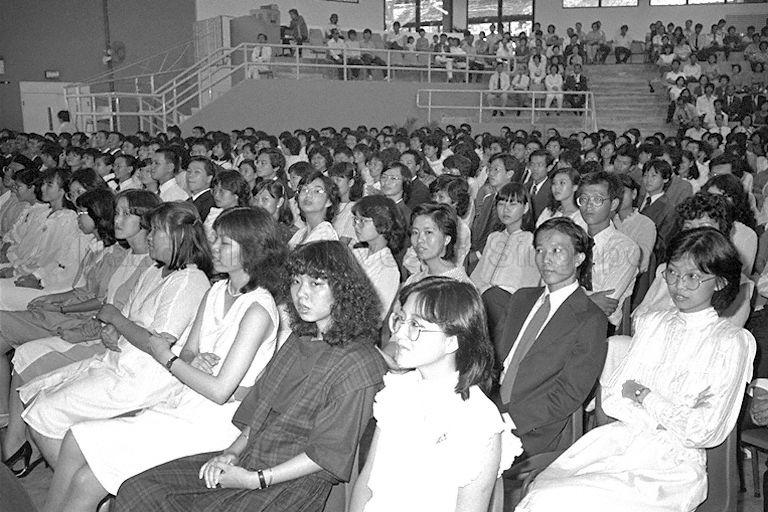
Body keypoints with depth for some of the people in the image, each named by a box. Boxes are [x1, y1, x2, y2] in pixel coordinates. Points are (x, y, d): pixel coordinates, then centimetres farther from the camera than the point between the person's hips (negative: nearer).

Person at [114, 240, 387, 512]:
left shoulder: (360, 364, -14)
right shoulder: (298, 341, 14)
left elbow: (329, 453, -16)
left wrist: (256, 480, -15)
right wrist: (233, 452, 1)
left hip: (295, 484, -7)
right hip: (247, 459, 8)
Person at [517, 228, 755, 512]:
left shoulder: (732, 342, 0)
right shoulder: (650, 323, 16)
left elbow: (704, 431, -7)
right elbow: (612, 398, 8)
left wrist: (645, 395, -2)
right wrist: (658, 423, -7)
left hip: (673, 462, -4)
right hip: (616, 442, 4)